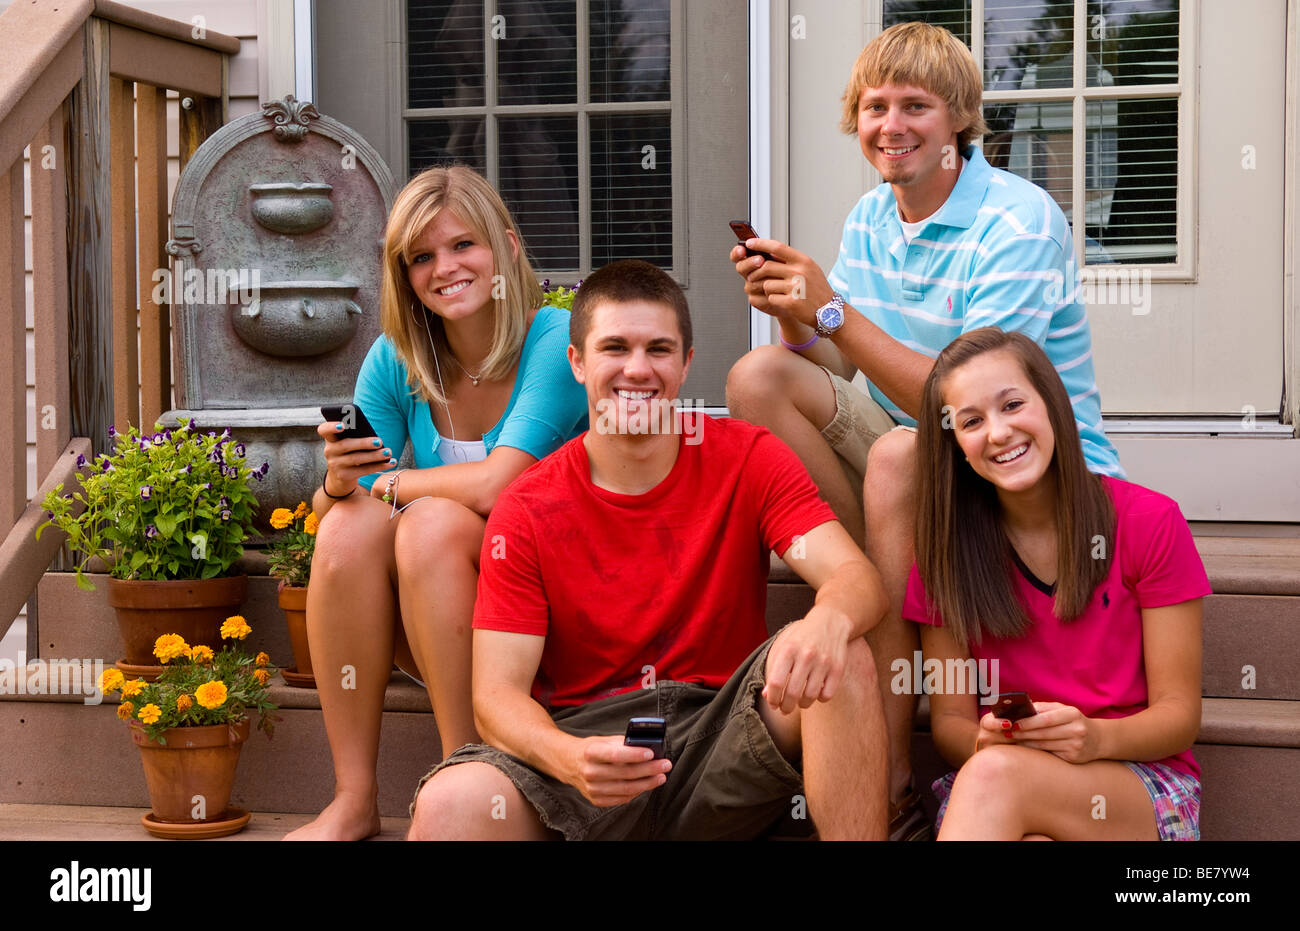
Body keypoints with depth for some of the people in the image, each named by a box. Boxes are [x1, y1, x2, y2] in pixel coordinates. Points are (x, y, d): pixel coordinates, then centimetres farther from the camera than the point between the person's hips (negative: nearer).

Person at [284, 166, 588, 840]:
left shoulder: (556, 341, -14)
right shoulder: (395, 361, 1)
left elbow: (495, 486, -25)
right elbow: (331, 508, -2)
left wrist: (390, 483, -8)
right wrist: (338, 482, -26)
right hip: (423, 630, 4)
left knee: (434, 522, -29)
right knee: (349, 524, -22)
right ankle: (354, 802, -19)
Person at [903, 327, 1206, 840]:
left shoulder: (1148, 522, -2)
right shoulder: (945, 545, 3)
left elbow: (1178, 713, -2)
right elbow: (949, 717, 4)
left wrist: (1096, 737, -24)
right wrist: (984, 740, -21)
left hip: (1143, 784, -1)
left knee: (994, 775, -35)